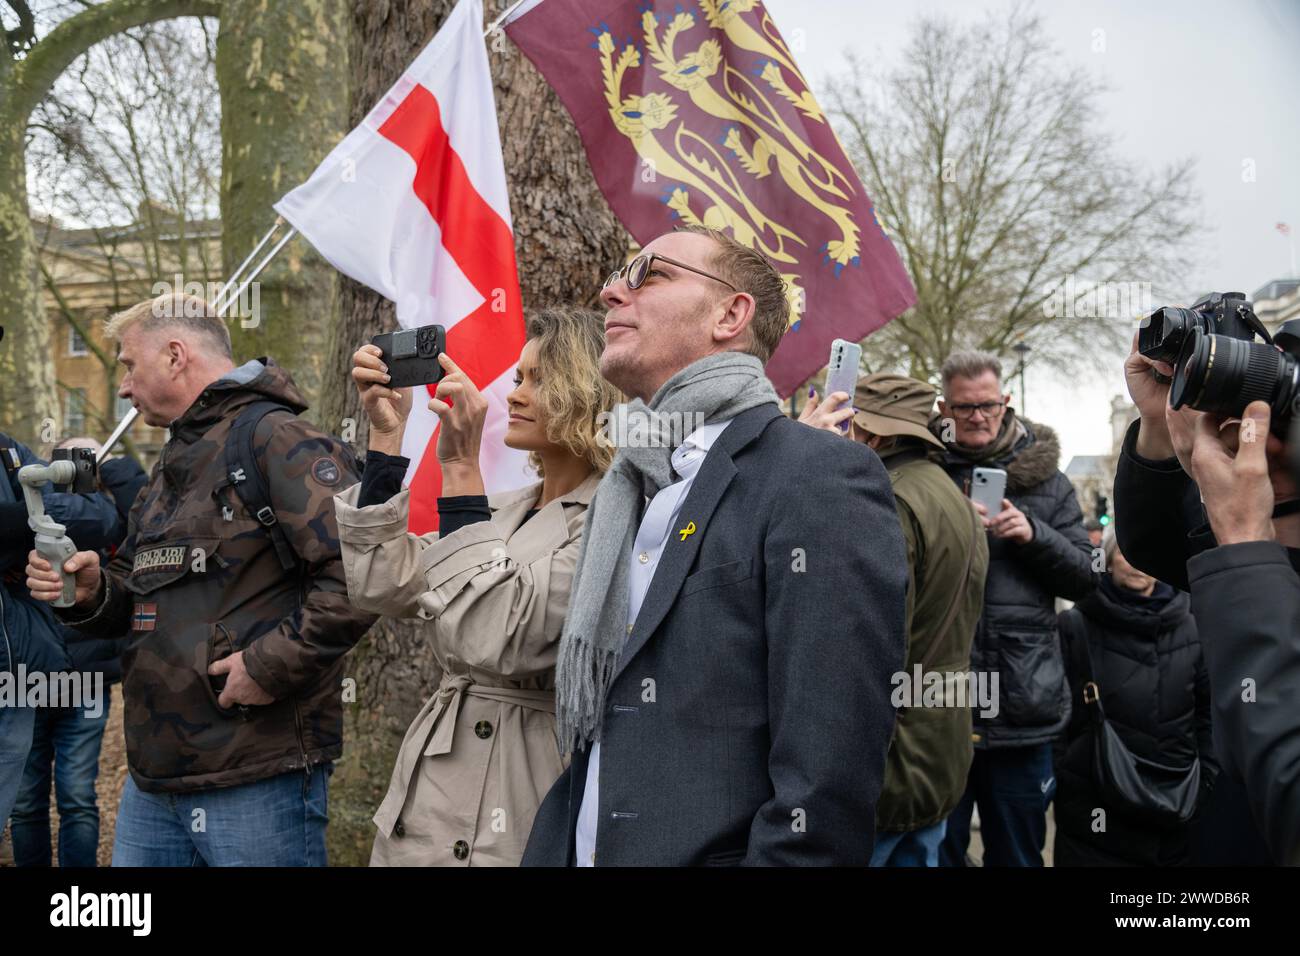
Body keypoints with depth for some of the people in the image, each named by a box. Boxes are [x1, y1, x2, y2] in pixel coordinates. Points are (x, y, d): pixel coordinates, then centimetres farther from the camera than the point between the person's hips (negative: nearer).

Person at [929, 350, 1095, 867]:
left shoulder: (1047, 480, 7)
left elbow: (1083, 577, 6)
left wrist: (1034, 534, -11)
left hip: (1022, 706, 2)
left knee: (1019, 850, 15)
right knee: (938, 849, 11)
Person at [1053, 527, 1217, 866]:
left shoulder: (1189, 629, 6)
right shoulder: (1075, 627, -6)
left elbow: (1206, 713, 10)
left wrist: (1208, 784, 5)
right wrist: (1055, 785, -8)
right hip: (1094, 809, -3)